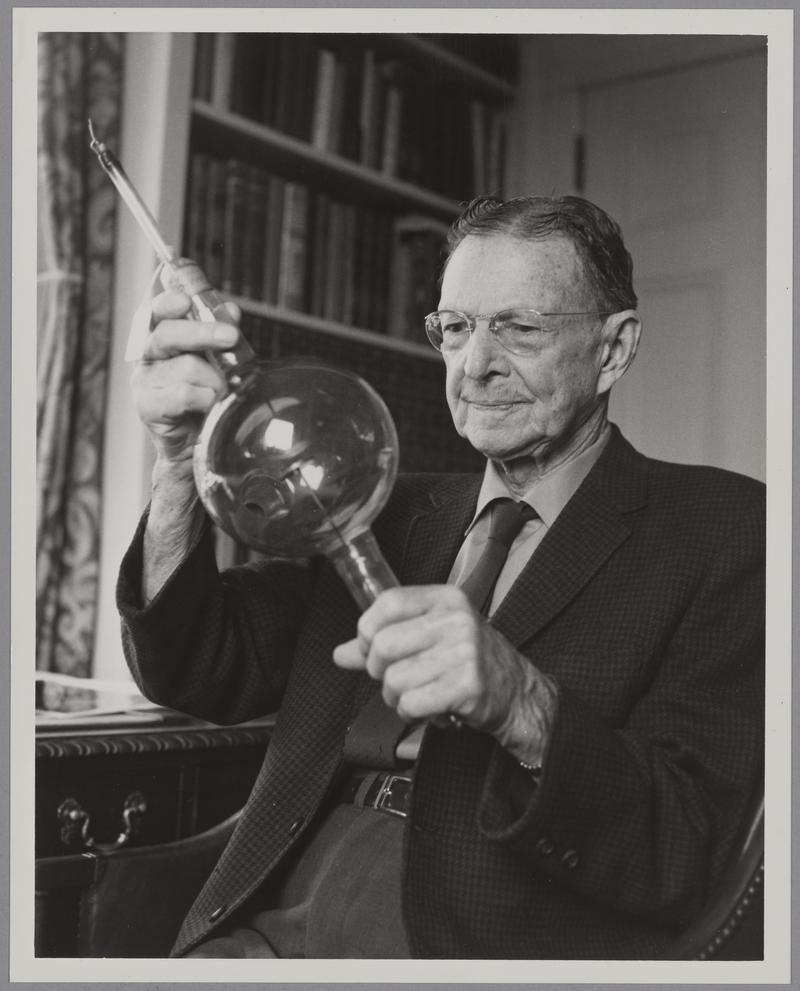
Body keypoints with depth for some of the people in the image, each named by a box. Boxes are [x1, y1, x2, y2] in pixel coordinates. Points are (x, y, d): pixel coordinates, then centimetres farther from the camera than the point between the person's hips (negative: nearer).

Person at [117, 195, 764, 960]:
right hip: (279, 919, 4)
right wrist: (183, 465, -7)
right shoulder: (392, 512, 15)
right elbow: (201, 675, 7)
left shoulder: (723, 528, -1)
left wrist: (521, 707, -28)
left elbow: (680, 856, -10)